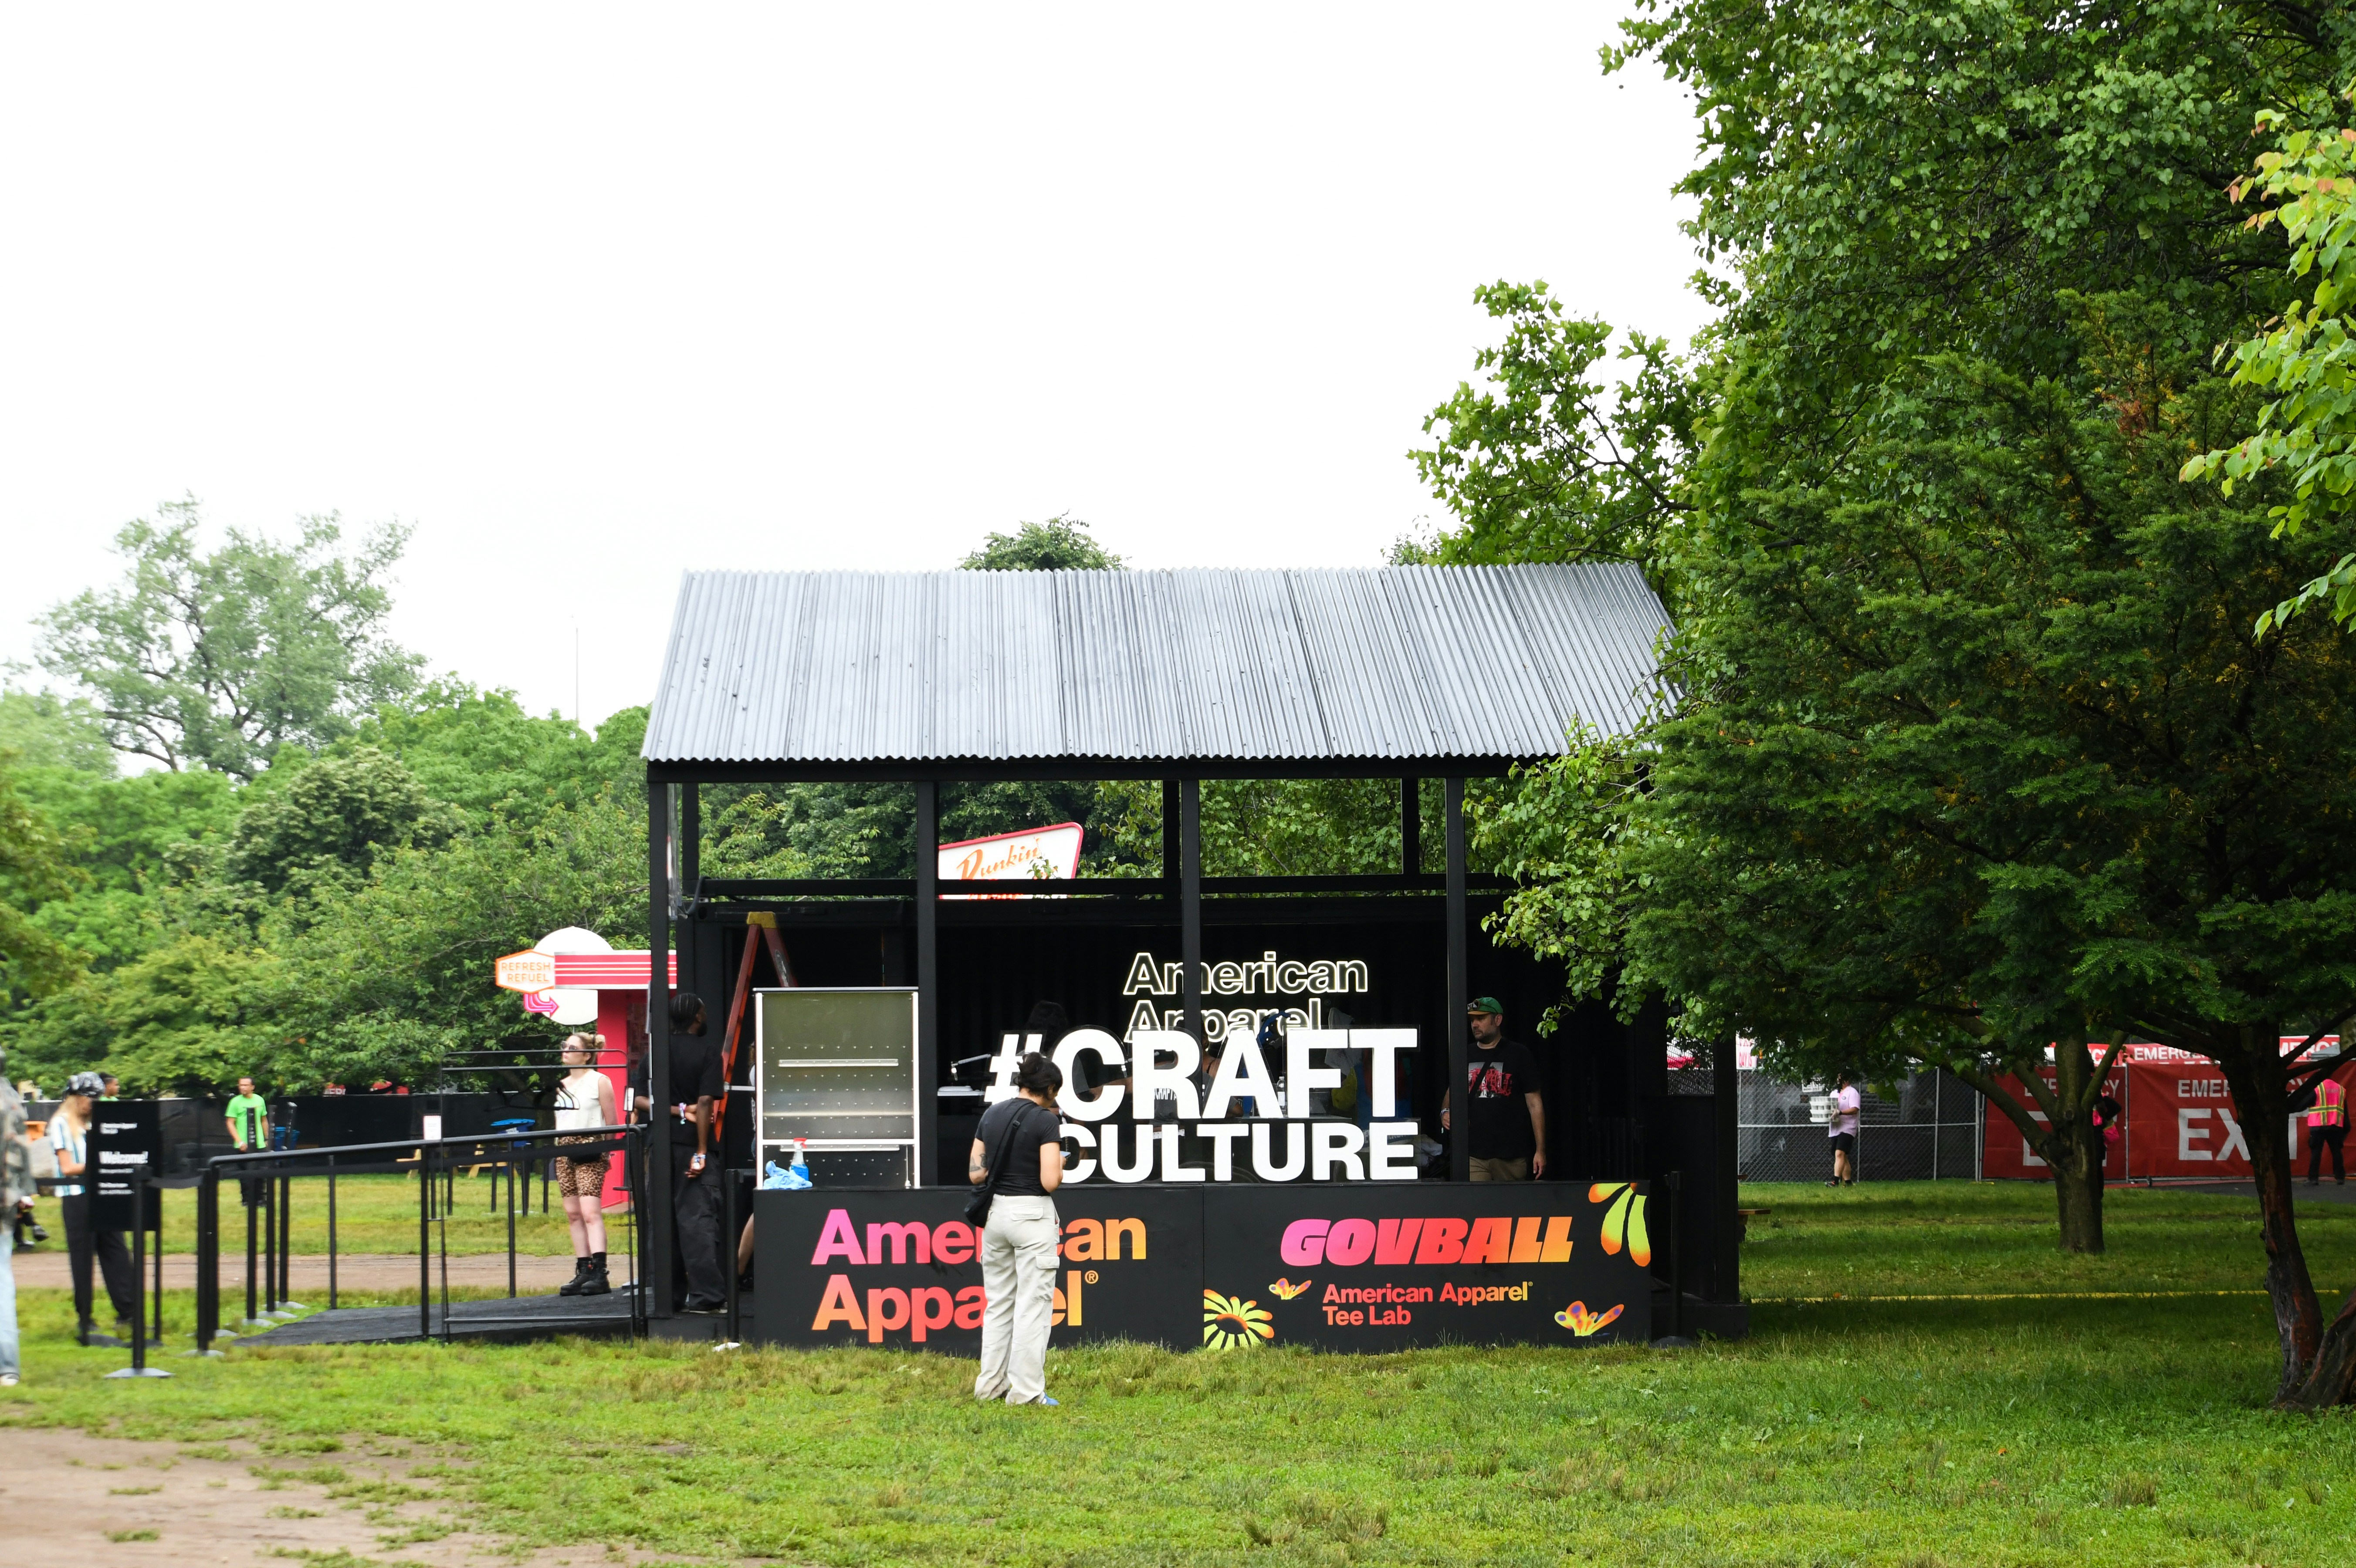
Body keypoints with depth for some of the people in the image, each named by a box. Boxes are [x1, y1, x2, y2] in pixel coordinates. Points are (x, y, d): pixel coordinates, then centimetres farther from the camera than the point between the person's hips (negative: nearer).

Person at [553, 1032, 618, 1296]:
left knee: (591, 1212, -14)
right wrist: (557, 1147, 11)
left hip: (590, 1152, -7)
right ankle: (583, 1272, 6)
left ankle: (599, 1274, -19)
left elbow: (612, 1123, -3)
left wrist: (602, 1148, -9)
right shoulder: (562, 1086, 19)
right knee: (573, 1215, 4)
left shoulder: (599, 1081, -1)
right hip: (564, 1152, 7)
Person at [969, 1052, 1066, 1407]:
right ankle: (1026, 1390, 1)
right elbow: (1050, 1181, -17)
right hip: (1032, 1214, -6)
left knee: (997, 1302, 15)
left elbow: (975, 1174, 5)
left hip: (996, 1211, 6)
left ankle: (990, 1385, 18)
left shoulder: (992, 1115, 6)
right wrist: (1059, 1164, 3)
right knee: (1033, 1305, 0)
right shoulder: (1046, 1120, -11)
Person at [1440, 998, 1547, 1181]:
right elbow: (1451, 1095, 25)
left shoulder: (1519, 1055, 3)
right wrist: (1445, 1112, 0)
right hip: (1473, 1156, 2)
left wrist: (1541, 1150, -4)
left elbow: (1535, 1104, 1)